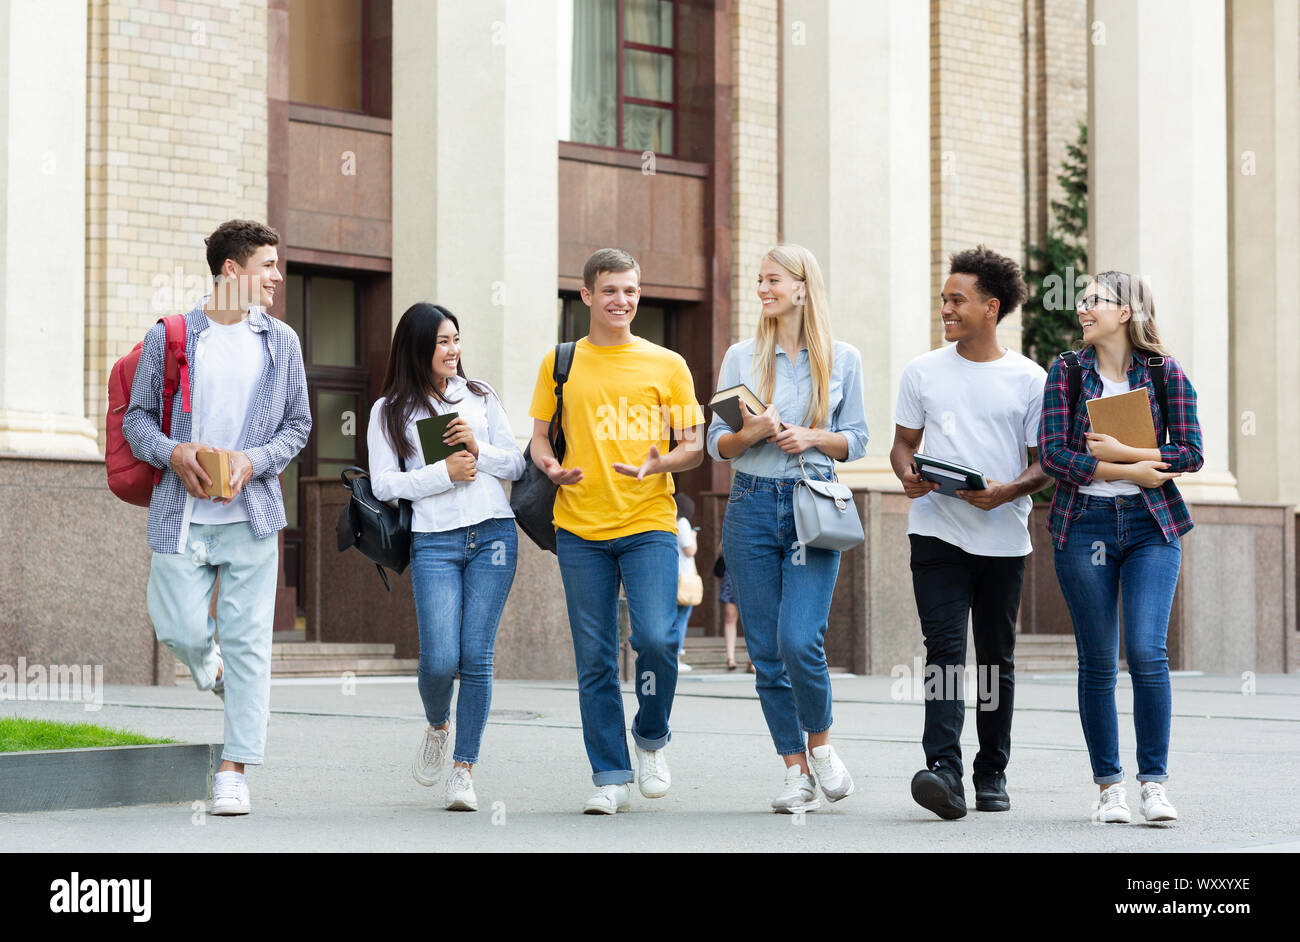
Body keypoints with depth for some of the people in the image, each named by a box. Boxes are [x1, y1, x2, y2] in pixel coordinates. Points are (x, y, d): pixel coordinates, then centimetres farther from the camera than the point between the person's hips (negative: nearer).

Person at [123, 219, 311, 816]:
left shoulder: (281, 342, 8)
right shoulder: (168, 338, 3)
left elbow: (298, 424, 12)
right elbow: (137, 417, 8)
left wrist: (254, 460, -6)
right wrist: (173, 453, -11)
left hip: (250, 512, 1)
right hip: (182, 513, -1)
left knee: (247, 641, -3)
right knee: (179, 630, -5)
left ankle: (233, 772, 2)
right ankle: (210, 668, 32)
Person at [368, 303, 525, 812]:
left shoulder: (480, 396, 14)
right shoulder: (390, 411, 7)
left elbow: (516, 464, 12)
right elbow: (383, 483, -1)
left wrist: (480, 450, -6)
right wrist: (445, 472, -10)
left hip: (493, 537, 2)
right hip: (434, 542, -2)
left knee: (476, 656, -4)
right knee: (439, 659, -12)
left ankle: (464, 769, 4)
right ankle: (436, 726, 22)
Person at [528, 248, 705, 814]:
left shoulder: (667, 365, 6)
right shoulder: (559, 364, 10)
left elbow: (694, 447, 7)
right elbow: (539, 439, 14)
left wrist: (658, 464, -14)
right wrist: (550, 467, -9)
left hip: (648, 524, -1)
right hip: (580, 530, 1)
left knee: (656, 639, -17)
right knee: (594, 659, 1)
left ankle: (651, 737, 11)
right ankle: (611, 777, 10)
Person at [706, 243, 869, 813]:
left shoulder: (842, 359, 6)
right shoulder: (742, 357, 8)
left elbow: (856, 441, 8)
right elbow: (716, 442, 8)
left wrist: (812, 436, -10)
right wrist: (750, 433, -12)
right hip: (753, 506, 2)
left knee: (800, 641, -16)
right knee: (766, 651, 1)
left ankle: (820, 742, 9)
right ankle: (796, 772, 9)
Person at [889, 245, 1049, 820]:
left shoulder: (1028, 380, 2)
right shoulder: (923, 372, 7)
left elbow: (1046, 464, 3)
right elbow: (903, 443, 13)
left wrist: (1006, 491, -16)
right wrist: (908, 476, -10)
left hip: (1003, 538, 0)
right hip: (937, 531, 0)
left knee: (996, 659, 9)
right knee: (945, 649, -13)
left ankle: (992, 773, 19)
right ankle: (943, 772, -24)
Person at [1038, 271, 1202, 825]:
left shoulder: (1164, 372, 4)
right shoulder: (1066, 373, 5)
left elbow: (1189, 454, -1)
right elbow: (1052, 453, -5)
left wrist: (1120, 452, -11)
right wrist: (1133, 472, -12)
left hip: (1151, 525, -1)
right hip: (1083, 524, 1)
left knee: (1147, 652, -13)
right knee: (1097, 661, 1)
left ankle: (1154, 782, -4)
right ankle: (1109, 786, 10)